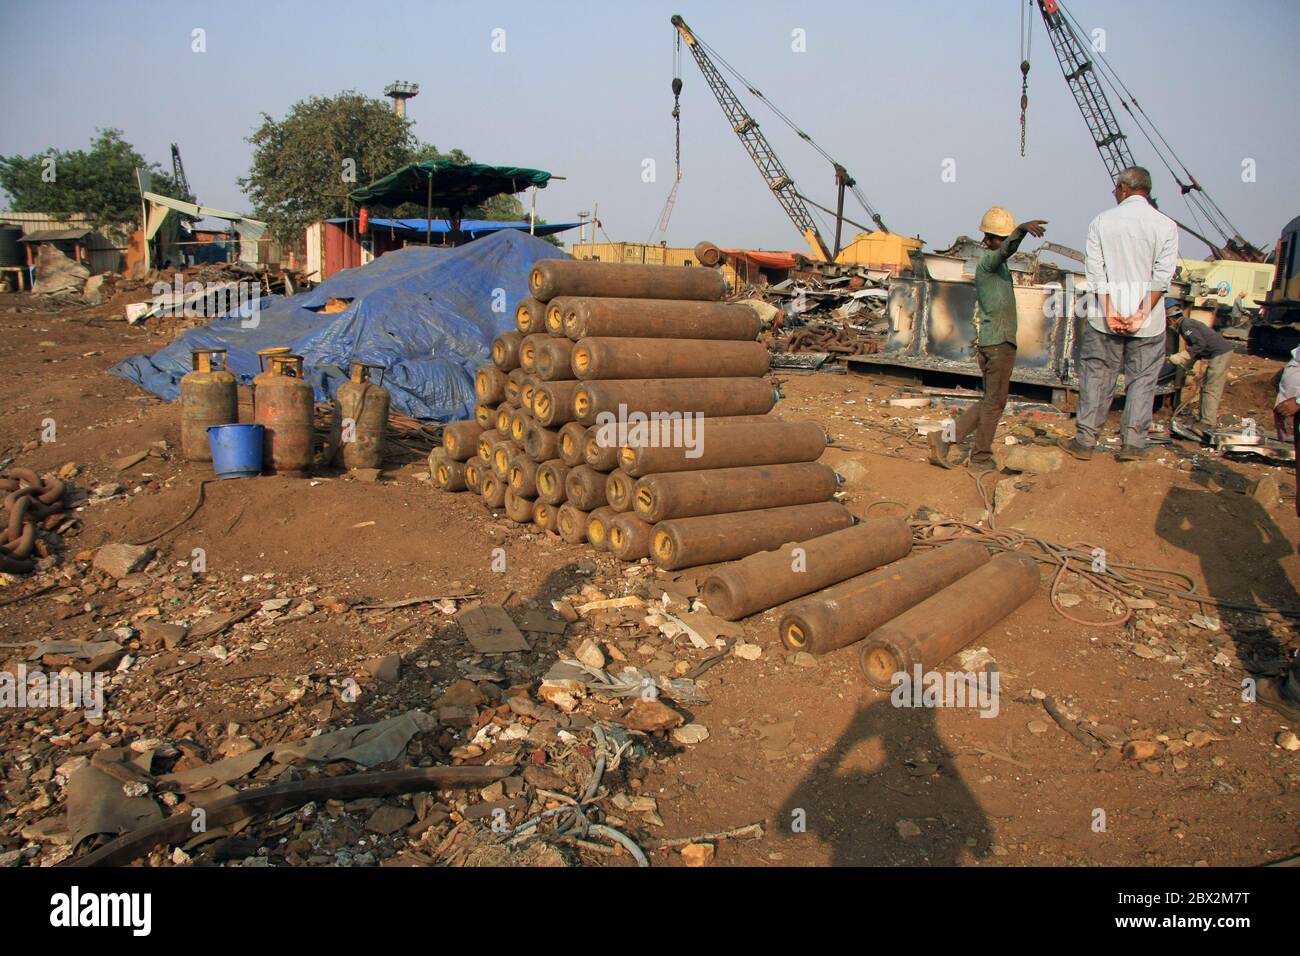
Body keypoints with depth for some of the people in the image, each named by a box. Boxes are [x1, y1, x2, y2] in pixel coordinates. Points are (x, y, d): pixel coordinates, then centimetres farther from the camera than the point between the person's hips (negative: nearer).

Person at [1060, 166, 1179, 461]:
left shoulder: (1102, 221, 0)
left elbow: (1095, 270, -7)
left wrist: (1109, 311, -9)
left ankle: (1085, 440, 12)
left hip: (1104, 318, 0)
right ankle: (1133, 442, 9)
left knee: (1096, 377, 9)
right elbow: (1163, 274, -10)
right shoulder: (1165, 225, -2)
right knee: (1142, 380, 9)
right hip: (1148, 322, 0)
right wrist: (1141, 313, -11)